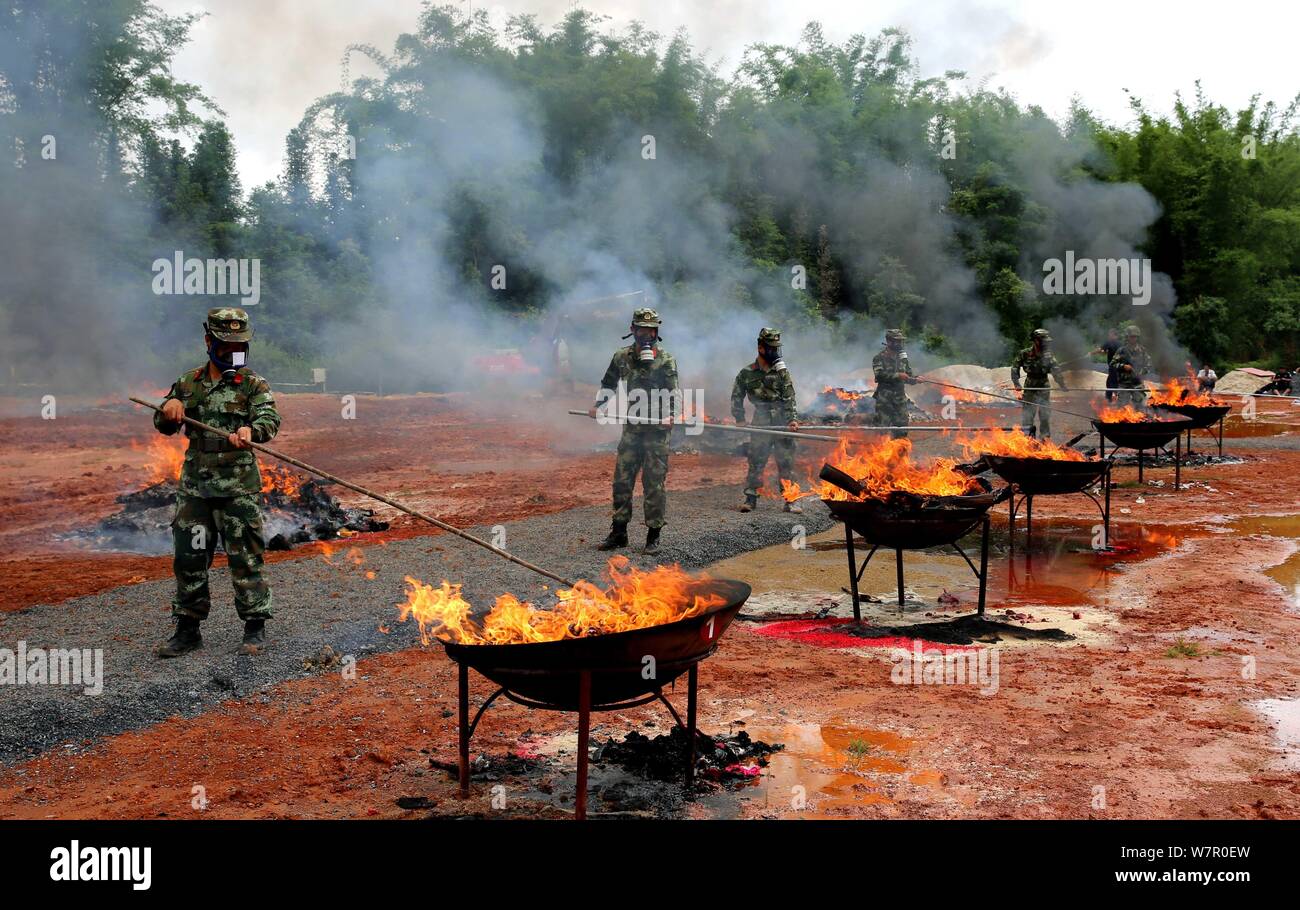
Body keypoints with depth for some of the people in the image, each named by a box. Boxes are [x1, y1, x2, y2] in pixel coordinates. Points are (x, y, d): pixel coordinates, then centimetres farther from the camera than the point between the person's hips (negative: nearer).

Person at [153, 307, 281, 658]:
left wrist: (250, 430, -39)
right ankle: (188, 628, 19)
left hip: (238, 485, -4)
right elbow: (164, 427, 16)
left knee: (245, 557, -1)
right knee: (189, 556, 8)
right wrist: (169, 410, -8)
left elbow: (269, 419, -16)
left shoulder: (253, 384, -1)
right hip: (195, 484, 4)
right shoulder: (189, 383, 12)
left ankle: (255, 627, 10)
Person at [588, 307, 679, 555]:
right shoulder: (621, 356, 9)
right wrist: (598, 405, 13)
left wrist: (671, 415, -26)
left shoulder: (665, 359, -3)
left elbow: (674, 392, -11)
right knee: (622, 481, 6)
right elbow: (609, 384, 23)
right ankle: (618, 533, 16)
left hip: (657, 430, -4)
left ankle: (653, 537, 7)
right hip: (631, 428, 4)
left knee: (654, 484, -1)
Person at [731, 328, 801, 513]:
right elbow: (736, 397, 13)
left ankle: (791, 500, 5)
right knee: (755, 463, 1)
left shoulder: (782, 372, 3)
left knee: (786, 463, 0)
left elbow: (789, 397, -1)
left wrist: (793, 419, -12)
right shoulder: (747, 373, 4)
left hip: (782, 424, 0)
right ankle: (750, 498, 10)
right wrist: (739, 419, 5)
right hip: (760, 426, 0)